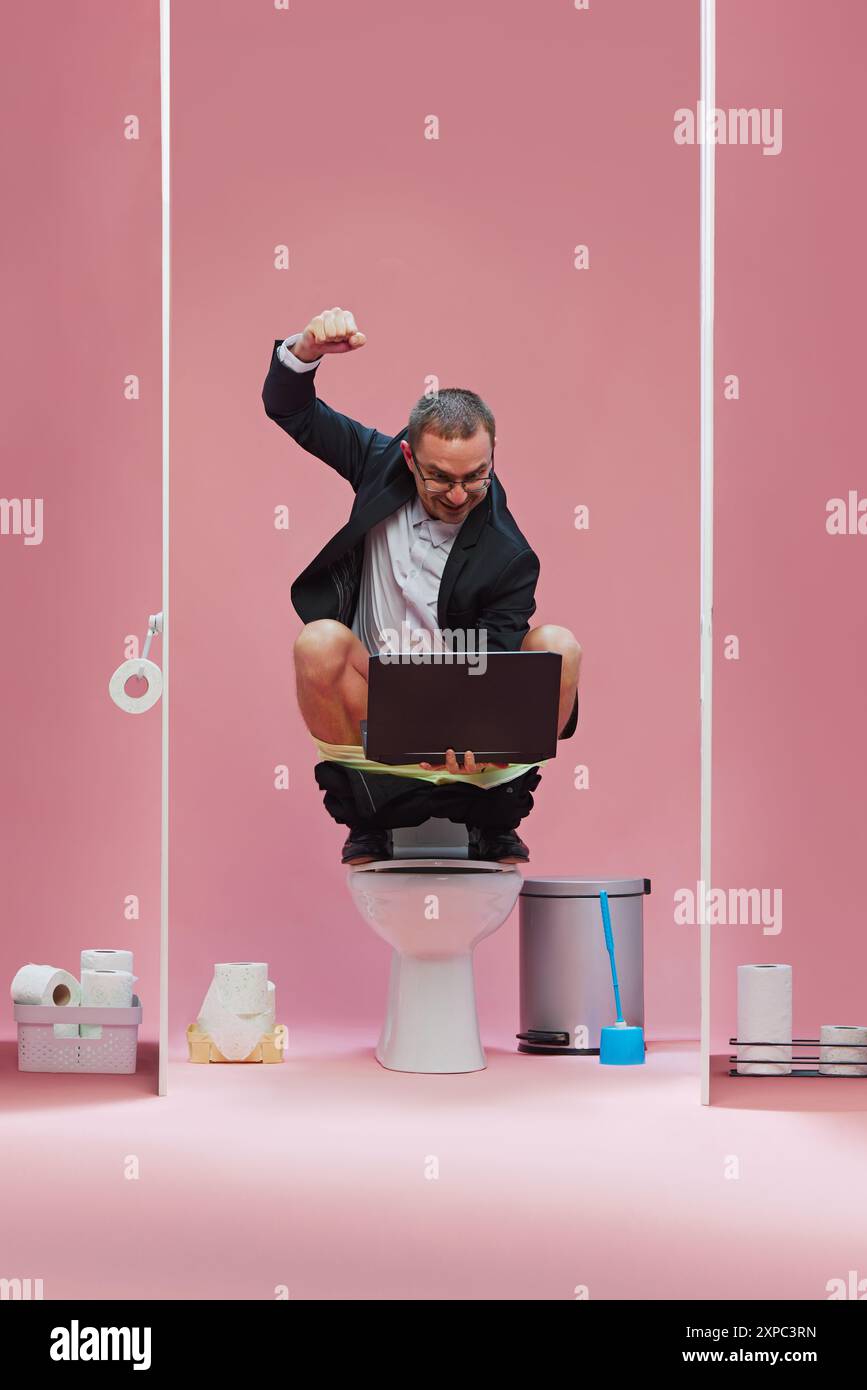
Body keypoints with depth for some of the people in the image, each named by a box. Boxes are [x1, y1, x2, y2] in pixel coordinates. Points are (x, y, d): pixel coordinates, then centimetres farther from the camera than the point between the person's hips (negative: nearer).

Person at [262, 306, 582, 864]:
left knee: (559, 646, -25)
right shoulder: (382, 463, -4)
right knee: (321, 641, -32)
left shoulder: (508, 557, -14)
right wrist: (306, 350, -22)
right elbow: (290, 410, 2)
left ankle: (495, 816, -8)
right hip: (370, 700, 1)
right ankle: (366, 817, -13)